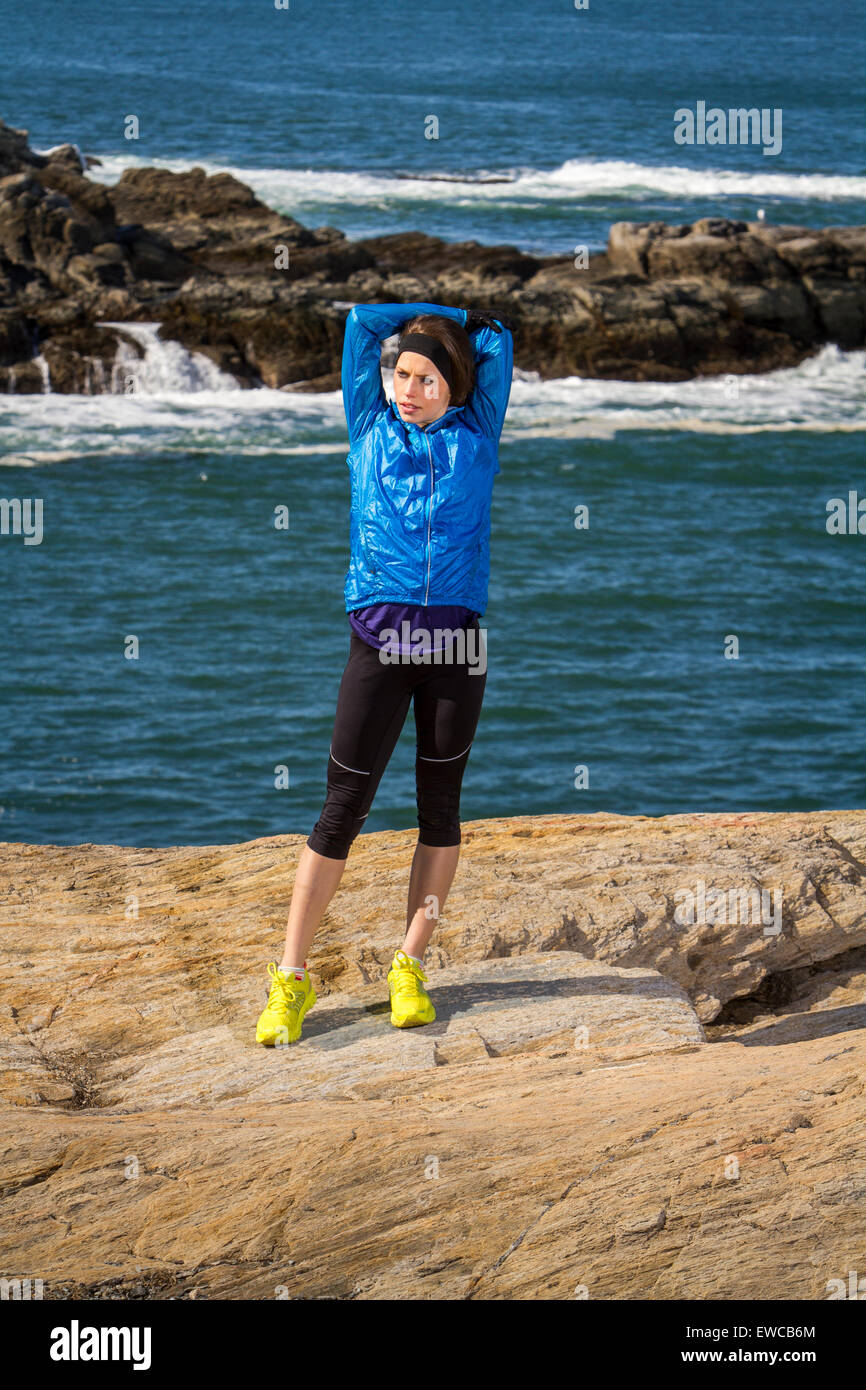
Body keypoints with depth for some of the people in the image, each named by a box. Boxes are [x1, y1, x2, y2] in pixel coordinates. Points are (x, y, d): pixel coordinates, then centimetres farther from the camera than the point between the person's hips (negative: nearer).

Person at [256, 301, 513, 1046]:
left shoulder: (476, 435, 11)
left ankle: (410, 966, 15)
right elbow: (363, 322, 11)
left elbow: (496, 342, 14)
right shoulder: (372, 428, 11)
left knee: (440, 806, 6)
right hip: (380, 640, -1)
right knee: (343, 809, -2)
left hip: (457, 641, 1)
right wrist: (440, 314, 19)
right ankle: (291, 977, 2)